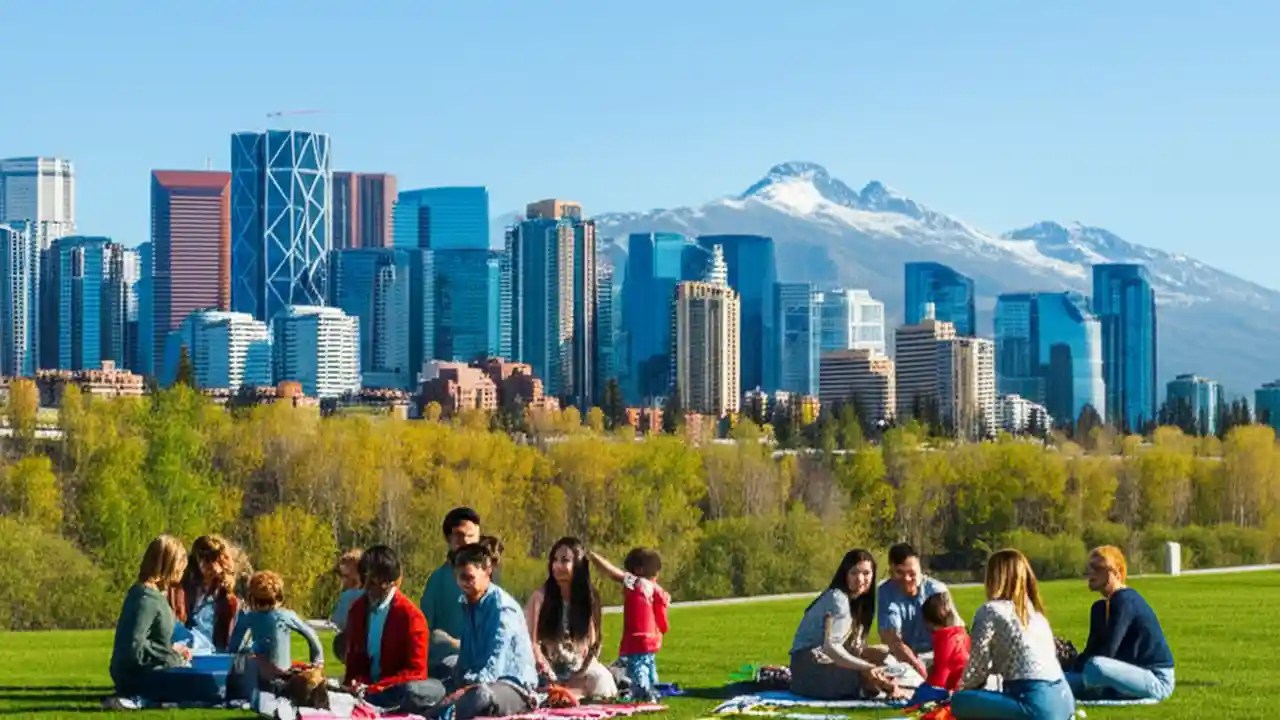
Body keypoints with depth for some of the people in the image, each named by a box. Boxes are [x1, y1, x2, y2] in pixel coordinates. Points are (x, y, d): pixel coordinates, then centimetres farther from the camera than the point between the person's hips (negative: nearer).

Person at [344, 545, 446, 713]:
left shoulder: (410, 615, -9)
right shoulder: (357, 609, 9)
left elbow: (416, 672, -11)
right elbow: (354, 656, 14)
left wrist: (371, 689, -19)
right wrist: (353, 685, -10)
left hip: (395, 691, -4)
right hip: (364, 689, 4)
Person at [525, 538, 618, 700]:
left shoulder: (589, 598, 0)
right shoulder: (541, 596, -11)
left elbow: (592, 644, 5)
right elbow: (531, 642, -12)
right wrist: (551, 677, -18)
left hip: (578, 667, 4)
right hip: (548, 666, -4)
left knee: (601, 680, -24)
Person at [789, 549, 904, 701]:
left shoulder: (859, 602, 12)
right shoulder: (838, 599, -16)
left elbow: (853, 646, 2)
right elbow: (830, 646, -27)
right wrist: (866, 668, -34)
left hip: (828, 661, 9)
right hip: (810, 664, -9)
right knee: (869, 678, -23)